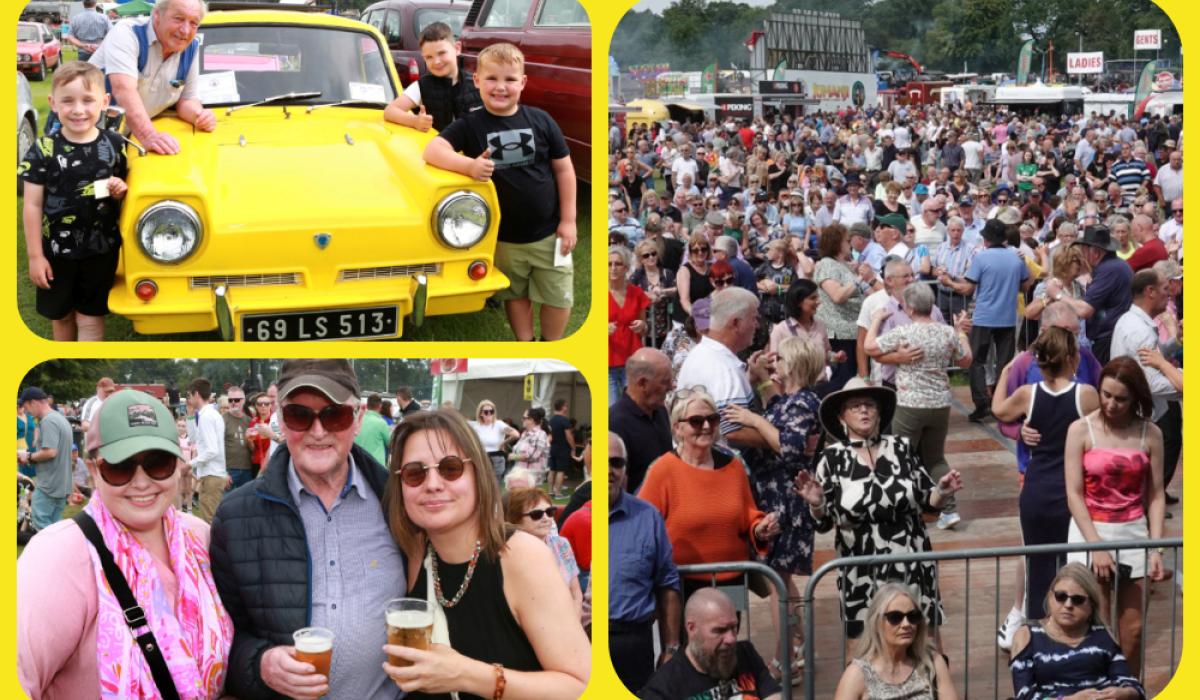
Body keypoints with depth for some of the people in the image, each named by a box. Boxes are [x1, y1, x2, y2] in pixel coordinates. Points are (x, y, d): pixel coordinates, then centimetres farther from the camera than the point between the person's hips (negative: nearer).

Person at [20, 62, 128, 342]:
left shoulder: (115, 145, -6)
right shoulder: (43, 150, -12)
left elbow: (125, 187, 9)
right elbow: (32, 206, -8)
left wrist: (121, 190, -15)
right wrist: (35, 256, -8)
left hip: (101, 250, 0)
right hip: (56, 251, 0)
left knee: (90, 319, 6)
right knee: (60, 315, 16)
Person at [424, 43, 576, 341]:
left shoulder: (540, 121, -6)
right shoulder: (471, 125, -8)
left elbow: (564, 169, 0)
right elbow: (432, 151, -21)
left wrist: (568, 220, -3)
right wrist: (469, 165, -39)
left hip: (548, 234, 0)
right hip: (504, 237, 0)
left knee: (558, 297, 10)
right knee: (516, 295, 17)